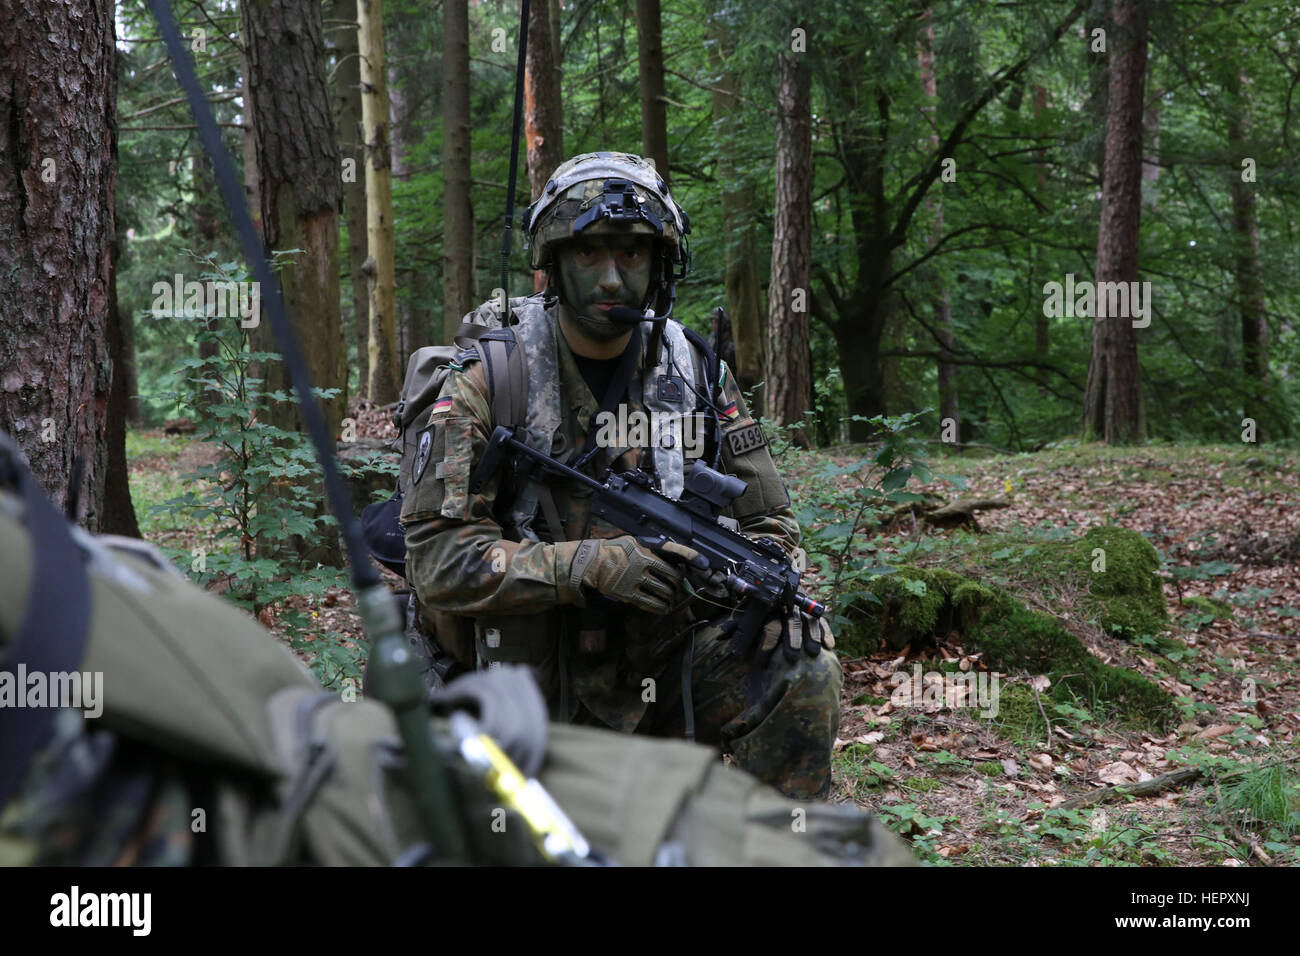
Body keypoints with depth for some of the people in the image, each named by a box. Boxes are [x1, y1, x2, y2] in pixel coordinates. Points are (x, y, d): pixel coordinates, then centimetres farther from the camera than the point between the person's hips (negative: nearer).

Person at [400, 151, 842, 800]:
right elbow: (438, 558, -15)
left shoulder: (697, 375, 3)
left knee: (801, 671, -22)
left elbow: (770, 527, 8)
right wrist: (592, 566, -28)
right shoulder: (488, 384, -8)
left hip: (666, 661, 2)